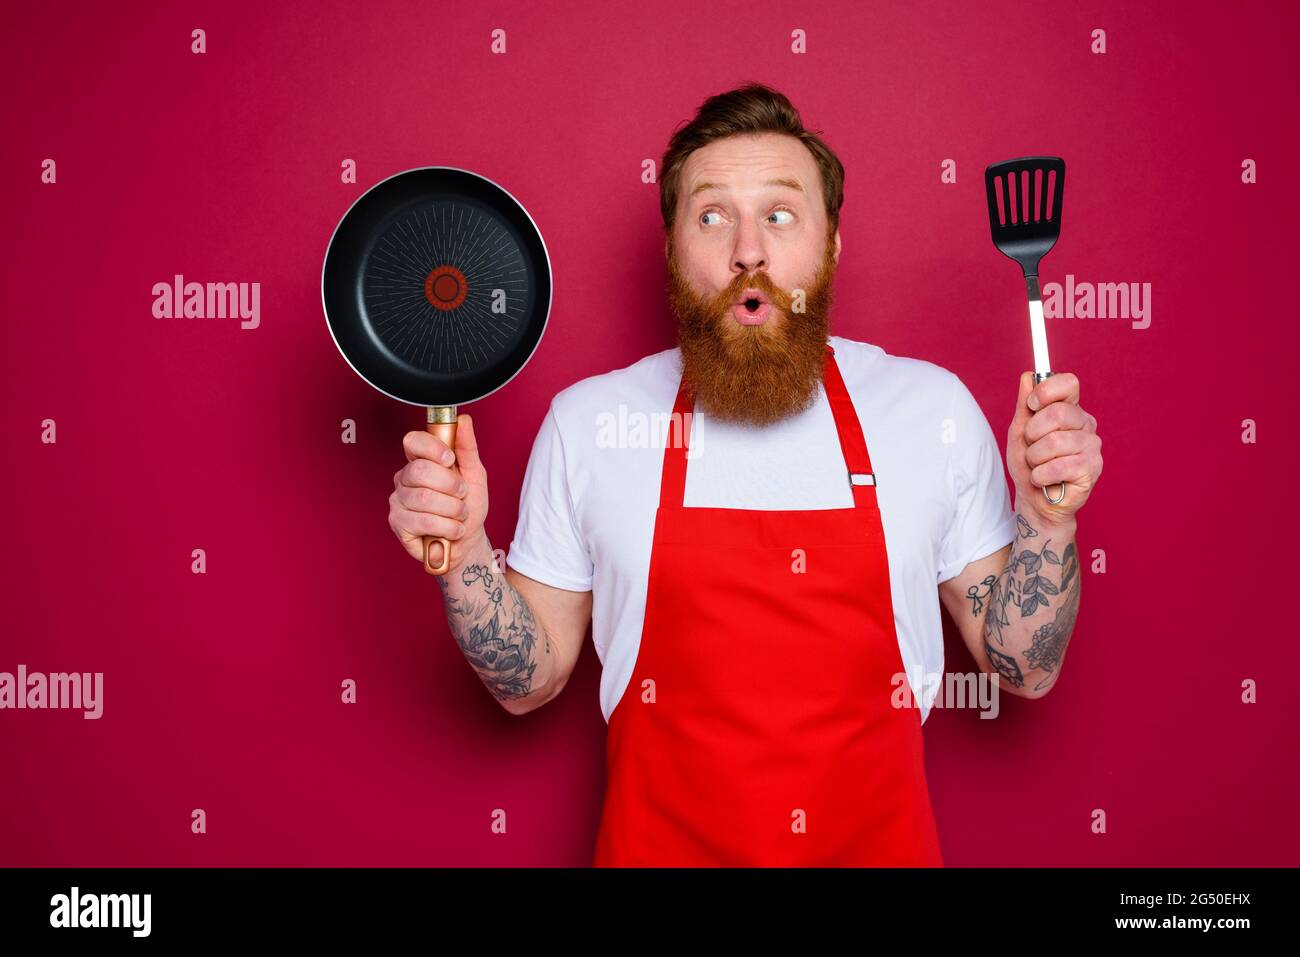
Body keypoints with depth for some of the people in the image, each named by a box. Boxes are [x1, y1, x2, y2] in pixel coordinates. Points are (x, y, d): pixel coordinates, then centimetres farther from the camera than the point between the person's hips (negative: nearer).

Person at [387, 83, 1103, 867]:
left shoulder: (934, 408, -6)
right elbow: (532, 681, -1)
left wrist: (1046, 519, -17)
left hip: (879, 843, 1)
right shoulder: (586, 421, -7)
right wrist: (466, 555, -17)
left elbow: (1025, 669, -2)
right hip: (661, 844, 0)